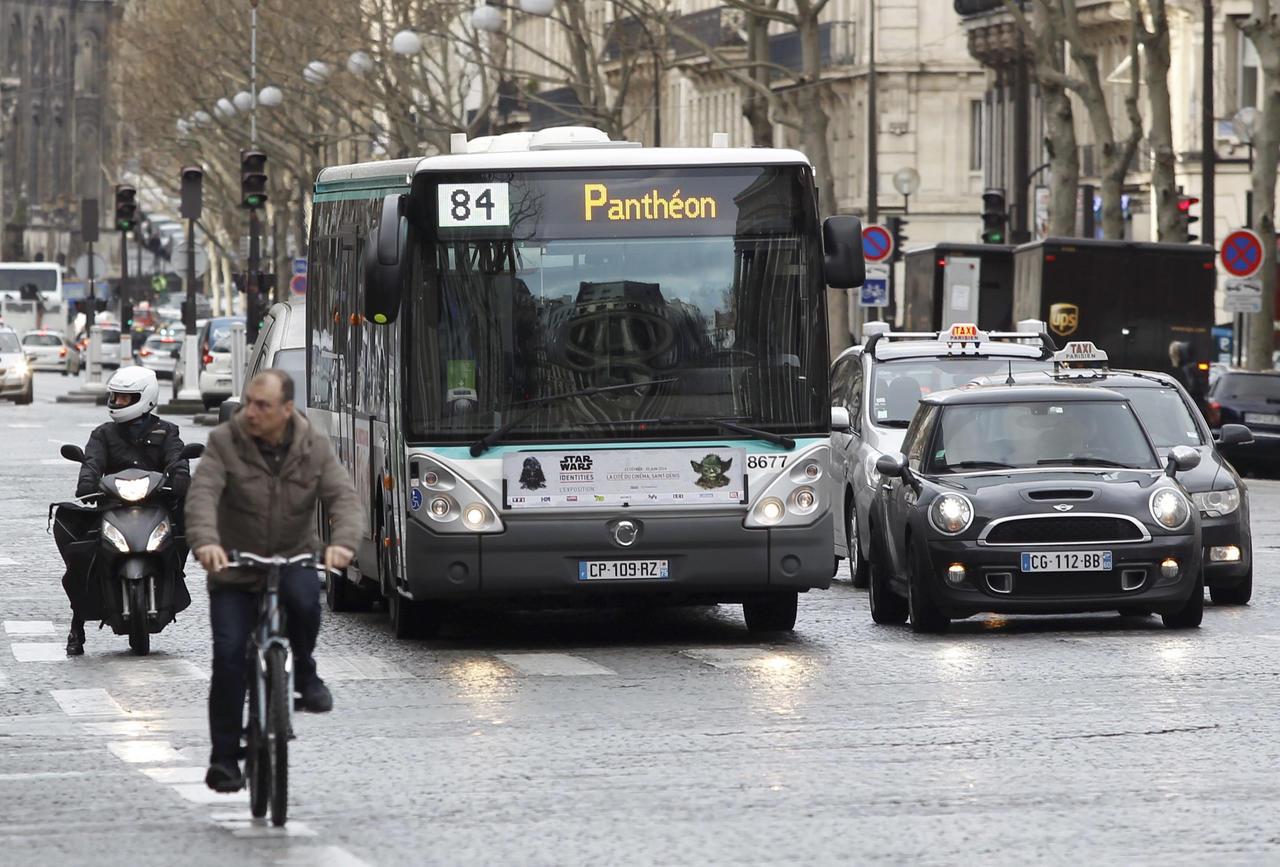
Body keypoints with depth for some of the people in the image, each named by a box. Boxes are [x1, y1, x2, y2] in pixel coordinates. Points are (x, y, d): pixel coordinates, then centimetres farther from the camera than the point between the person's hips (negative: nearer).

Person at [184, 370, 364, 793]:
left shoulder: (314, 447, -3)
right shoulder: (225, 442, -9)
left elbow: (343, 497, -13)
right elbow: (202, 495, -22)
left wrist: (342, 541, -35)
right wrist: (205, 541, -43)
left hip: (293, 560, 0)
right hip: (234, 568, 0)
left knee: (304, 597, -35)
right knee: (228, 657, -12)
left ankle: (304, 673, -6)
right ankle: (224, 758, 1)